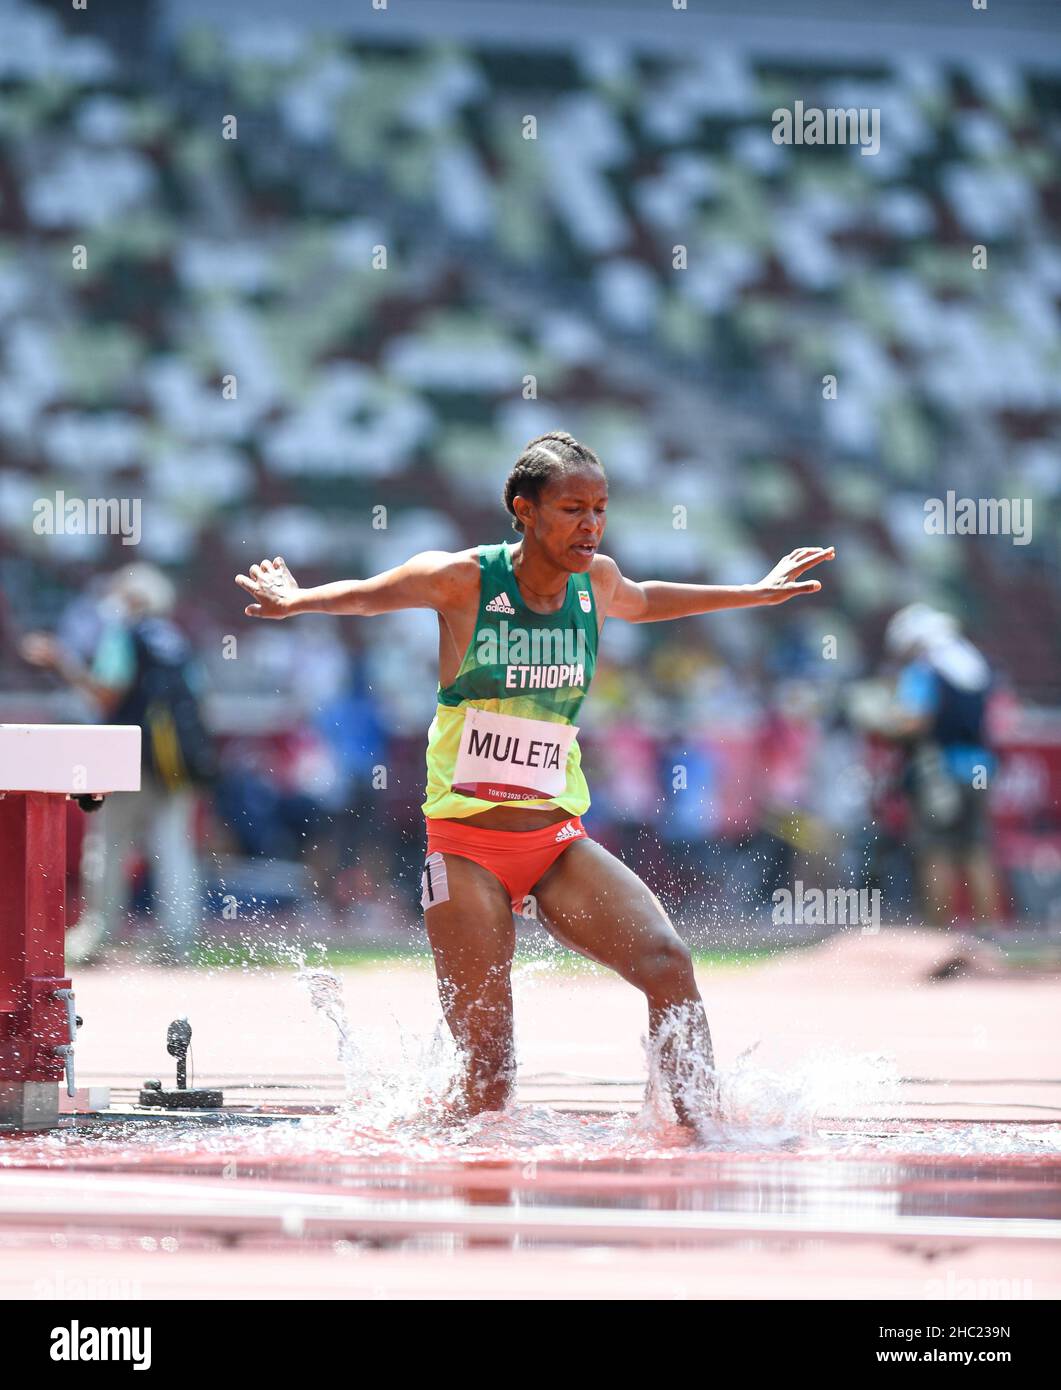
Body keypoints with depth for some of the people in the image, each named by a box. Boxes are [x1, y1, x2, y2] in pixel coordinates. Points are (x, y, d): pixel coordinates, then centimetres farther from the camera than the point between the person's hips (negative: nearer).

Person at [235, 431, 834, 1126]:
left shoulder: (595, 579, 5)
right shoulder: (464, 579, -8)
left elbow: (639, 602, 28)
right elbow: (362, 594, 6)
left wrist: (755, 594, 35)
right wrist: (297, 600, -13)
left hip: (558, 842, 4)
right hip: (467, 845, -4)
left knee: (668, 962, -21)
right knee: (489, 1067, -7)